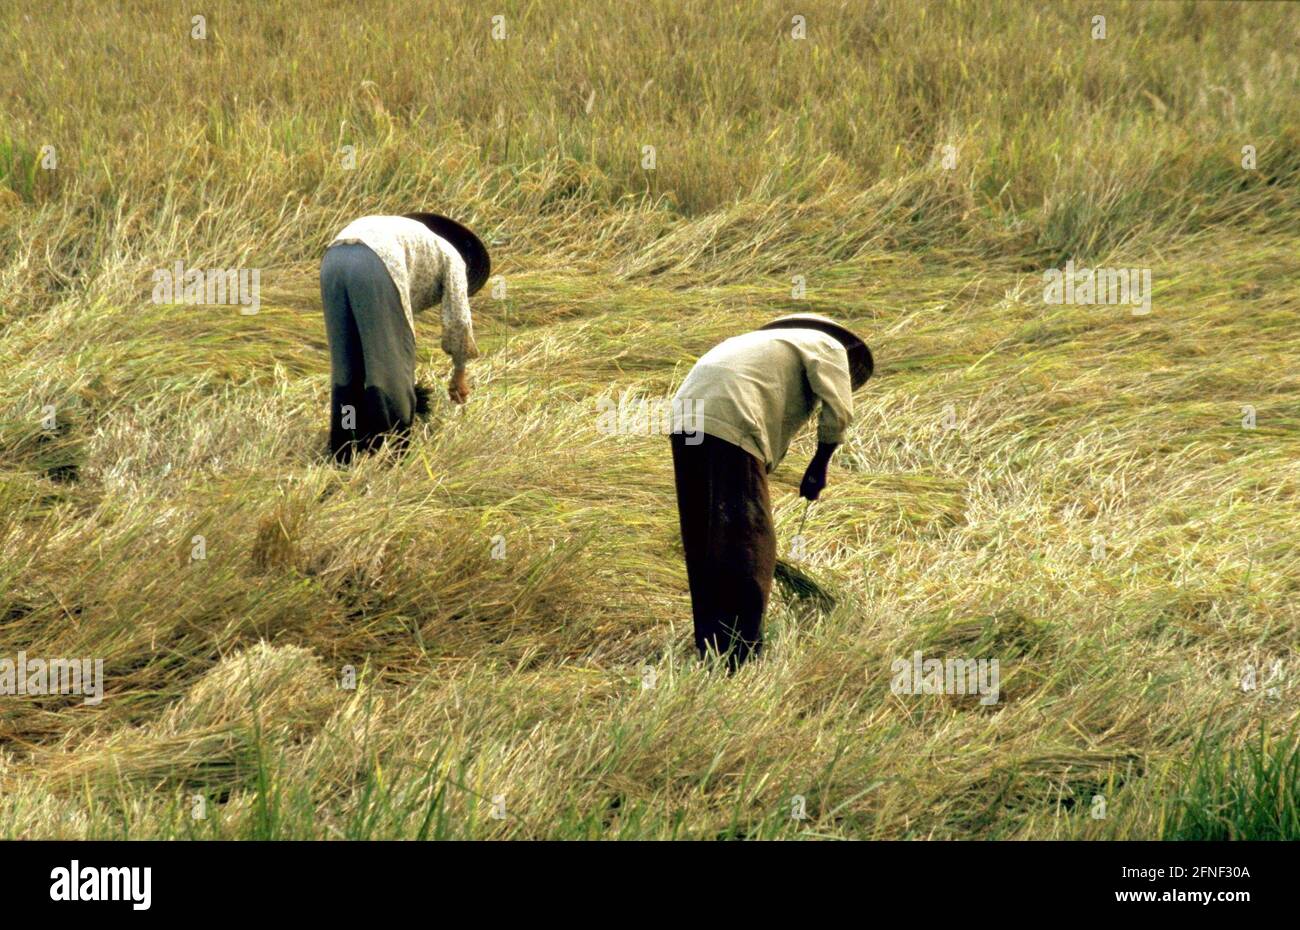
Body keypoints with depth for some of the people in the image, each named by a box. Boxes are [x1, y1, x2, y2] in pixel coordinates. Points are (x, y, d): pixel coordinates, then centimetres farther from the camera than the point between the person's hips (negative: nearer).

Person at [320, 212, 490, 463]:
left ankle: (345, 452, 18)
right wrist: (459, 374, 35)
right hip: (375, 265, -7)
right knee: (391, 366, 5)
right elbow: (457, 319, 20)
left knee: (346, 366, 15)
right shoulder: (451, 257, 26)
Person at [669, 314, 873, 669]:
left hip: (687, 419, 8)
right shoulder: (829, 348, 15)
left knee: (704, 546, 15)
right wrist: (819, 465, 9)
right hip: (730, 424, -8)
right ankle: (740, 654, -8)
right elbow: (839, 410, -2)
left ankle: (710, 648, 20)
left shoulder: (776, 343, 38)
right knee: (748, 545, -5)